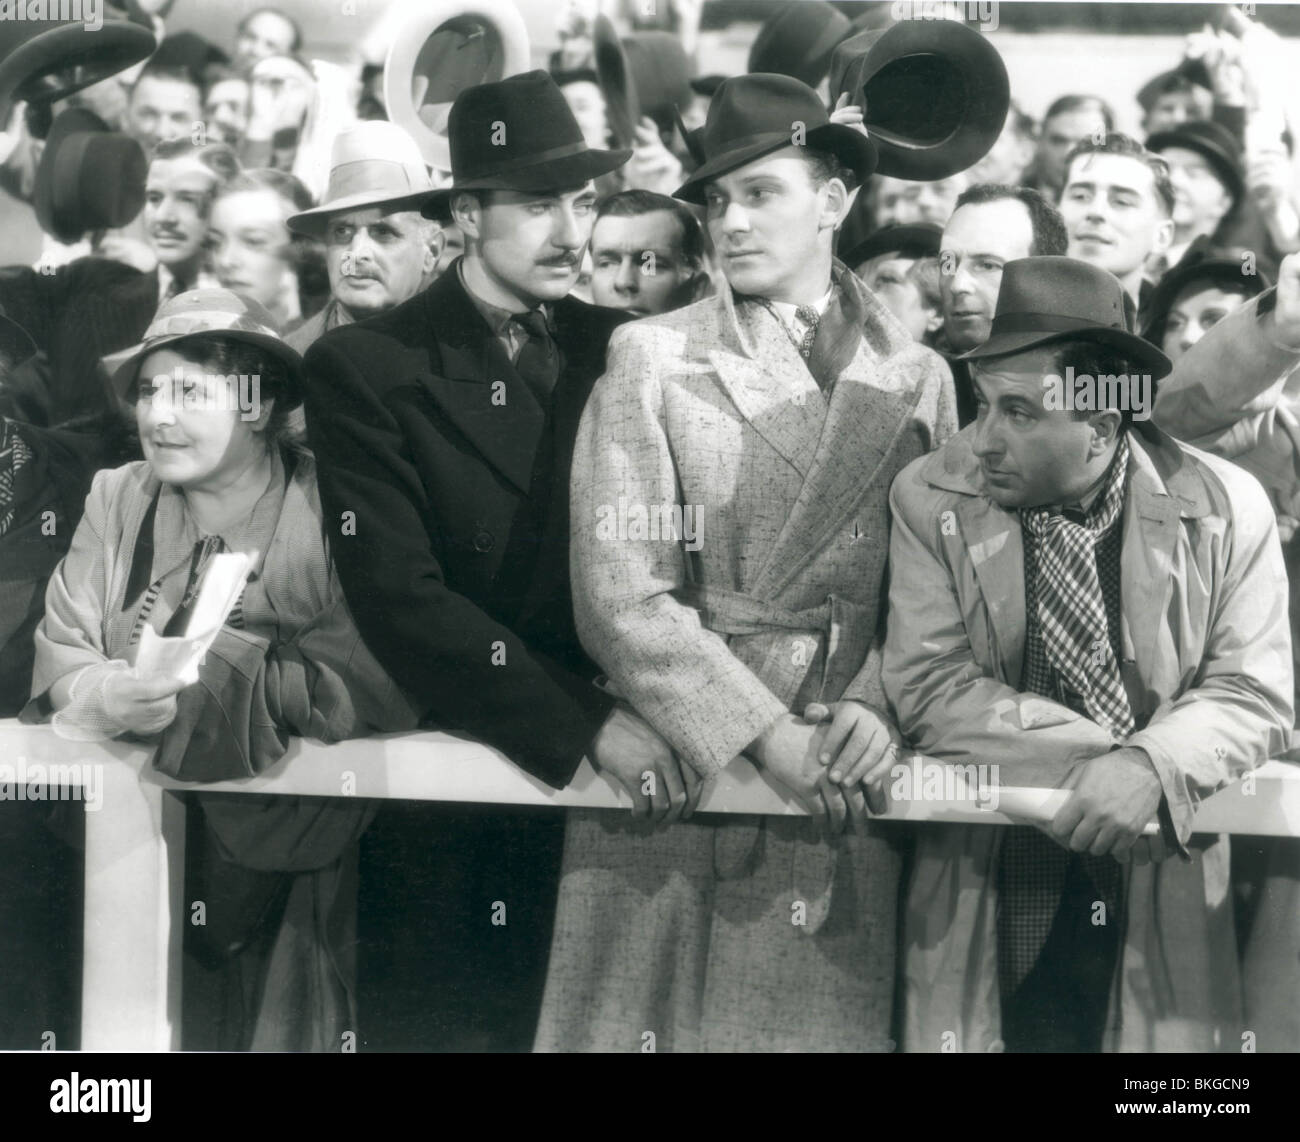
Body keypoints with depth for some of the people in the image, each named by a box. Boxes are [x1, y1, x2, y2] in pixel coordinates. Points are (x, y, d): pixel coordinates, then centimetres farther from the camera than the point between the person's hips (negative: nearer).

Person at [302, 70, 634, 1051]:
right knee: (432, 1023, 6)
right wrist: (581, 724, -20)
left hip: (592, 784, 3)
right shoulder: (363, 366, -5)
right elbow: (401, 595, -14)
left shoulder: (615, 350, 6)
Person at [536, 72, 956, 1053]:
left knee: (827, 1018, 5)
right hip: (672, 778, -1)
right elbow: (621, 590, -7)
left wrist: (879, 706, -12)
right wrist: (762, 733, -14)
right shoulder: (650, 357, 1)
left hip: (842, 788, 2)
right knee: (651, 1020, 2)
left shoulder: (916, 376, 8)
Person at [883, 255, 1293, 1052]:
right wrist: (1100, 751, -19)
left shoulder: (1227, 507, -4)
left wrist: (1150, 764, -24)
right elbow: (930, 689, -10)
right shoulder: (930, 498, -6)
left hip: (1166, 899, 1)